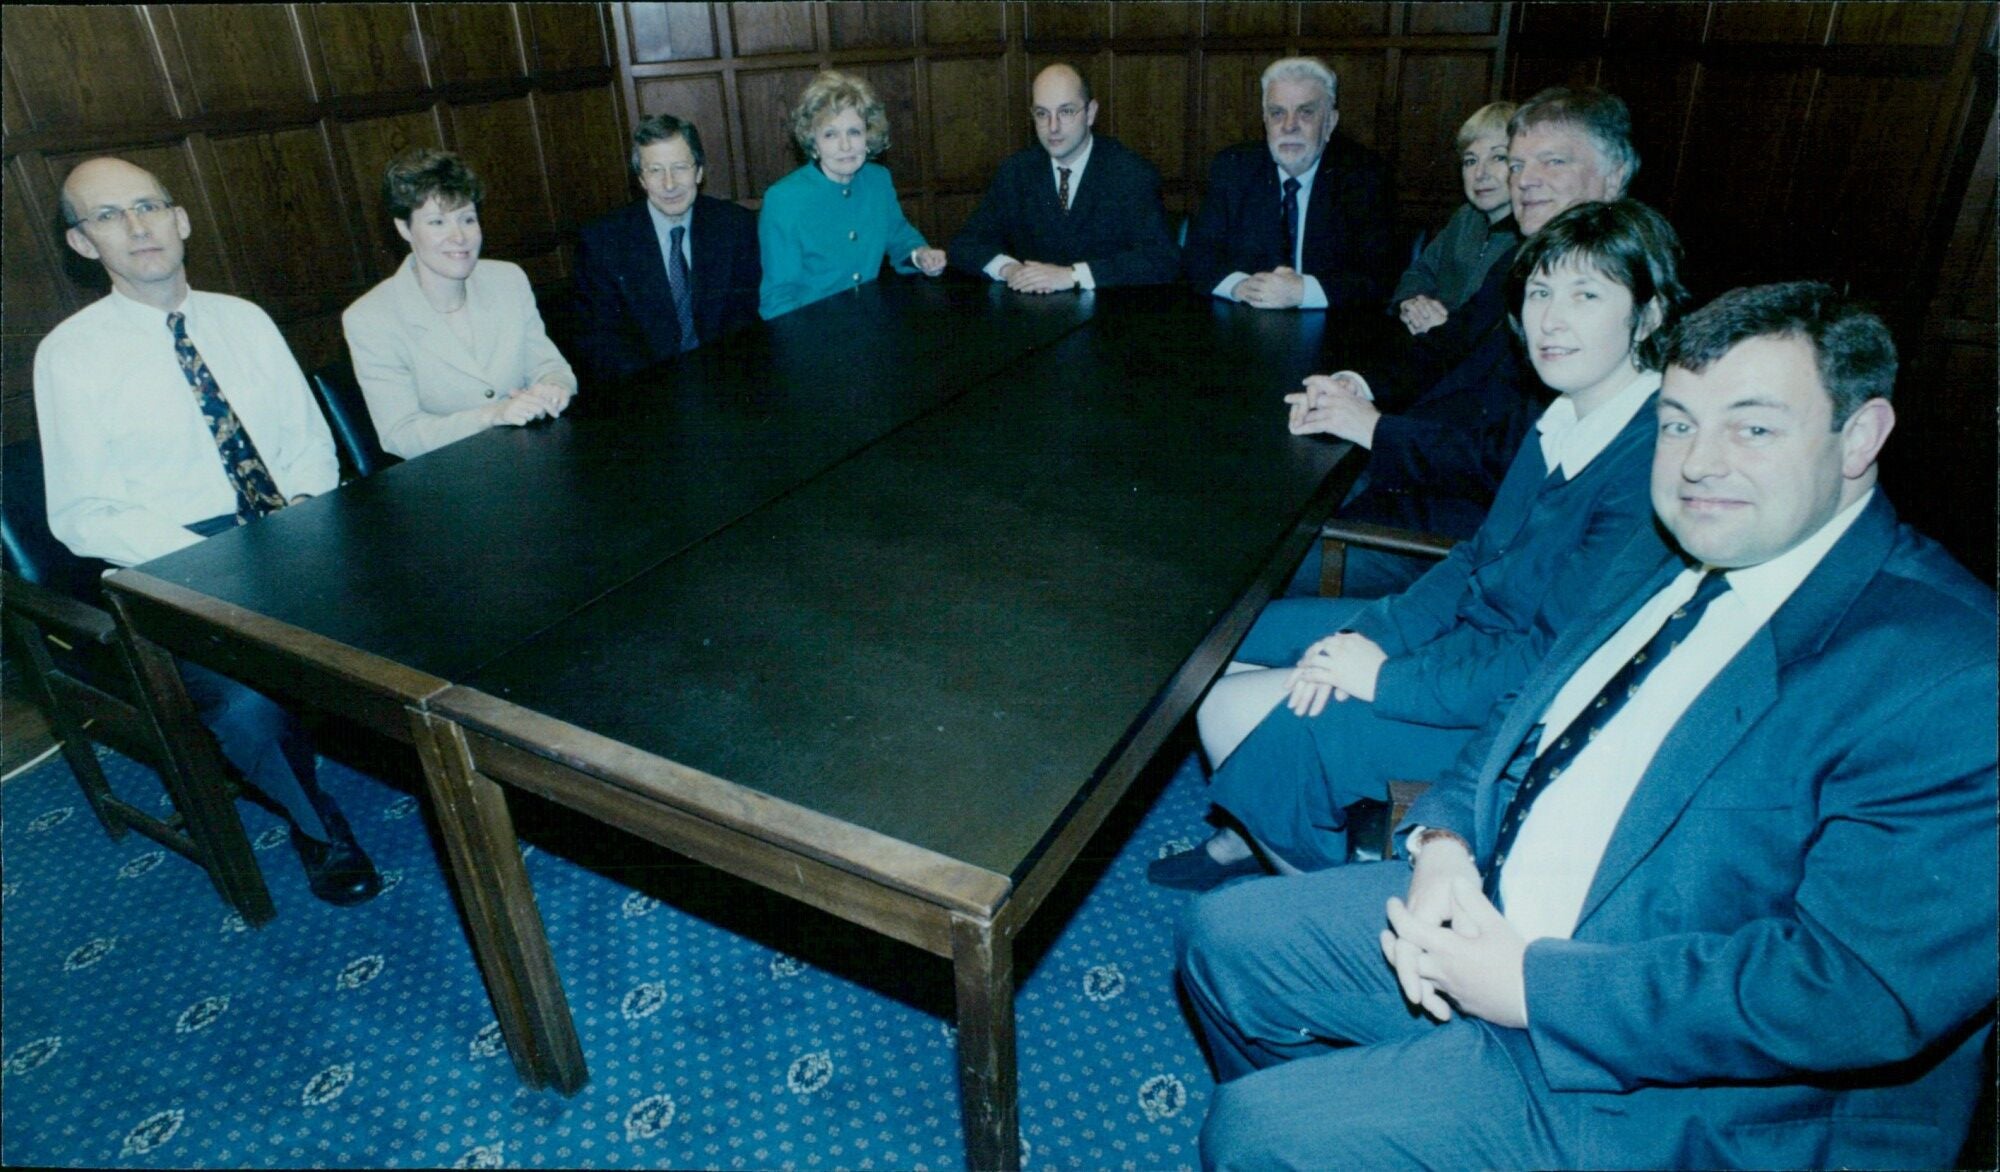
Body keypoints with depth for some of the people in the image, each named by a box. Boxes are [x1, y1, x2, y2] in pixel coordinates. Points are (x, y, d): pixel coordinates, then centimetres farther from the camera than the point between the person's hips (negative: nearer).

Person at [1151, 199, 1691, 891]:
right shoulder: (1566, 419, 3)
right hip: (1472, 627, 9)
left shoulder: (1655, 465, -25)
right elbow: (1479, 558, 7)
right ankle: (1248, 837, 29)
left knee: (1234, 715, -14)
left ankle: (1317, 892, 15)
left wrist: (1386, 676, -21)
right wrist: (1372, 635, -8)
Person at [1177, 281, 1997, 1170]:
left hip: (1663, 1084, -7)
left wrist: (1533, 987, -23)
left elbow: (1865, 992, -26)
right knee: (1225, 938, 9)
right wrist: (1444, 838, -5)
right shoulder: (1667, 558, 6)